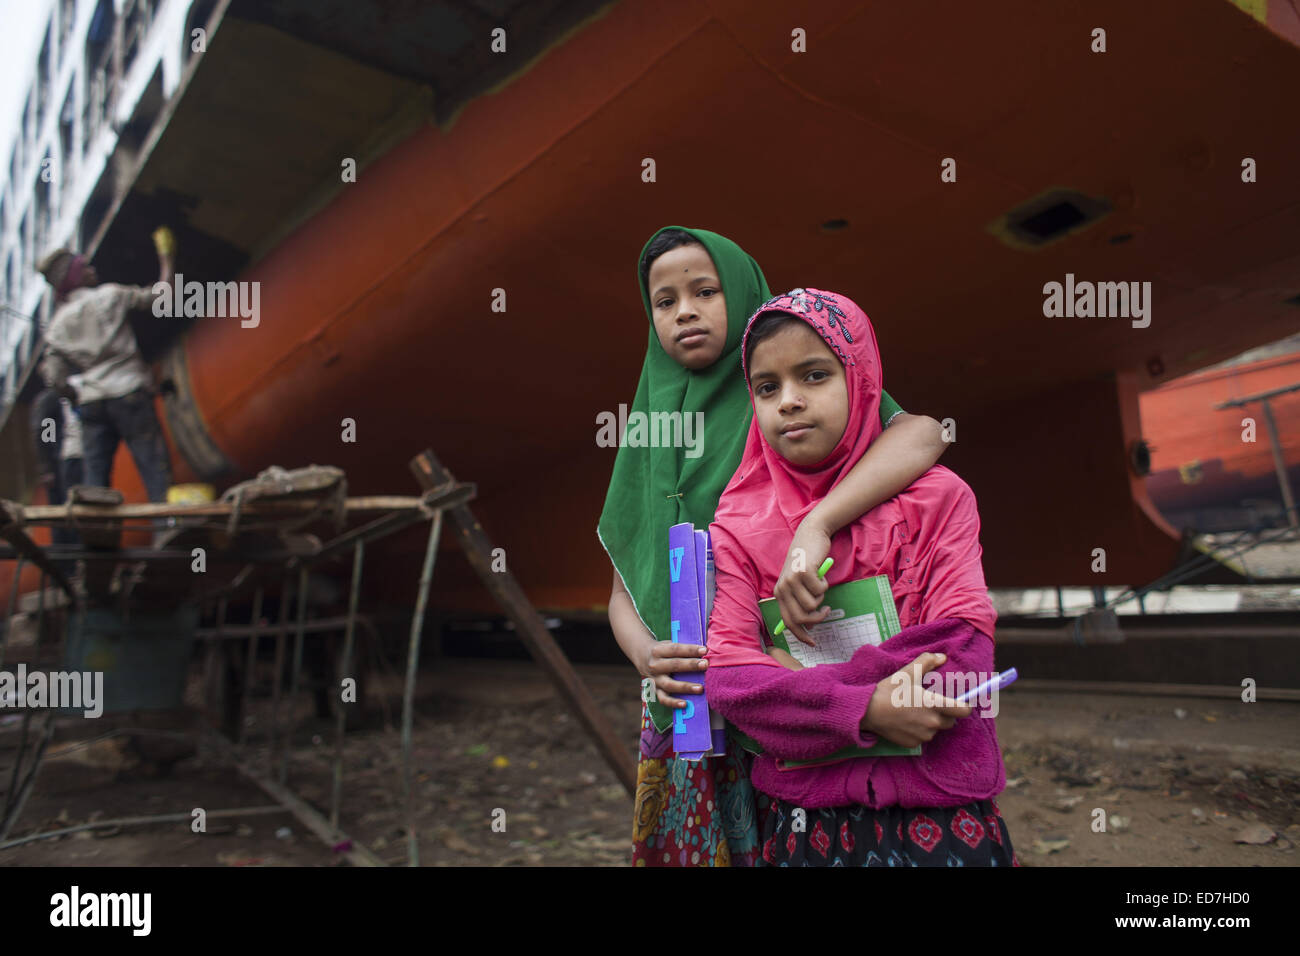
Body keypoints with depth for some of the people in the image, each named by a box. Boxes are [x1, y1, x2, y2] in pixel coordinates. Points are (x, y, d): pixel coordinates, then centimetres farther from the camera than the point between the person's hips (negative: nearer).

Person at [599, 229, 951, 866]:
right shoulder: (650, 438, 10)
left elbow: (922, 433, -22)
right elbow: (624, 592, 9)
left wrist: (813, 528, -37)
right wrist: (648, 658, -13)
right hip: (685, 713, 4)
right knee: (688, 848, 11)